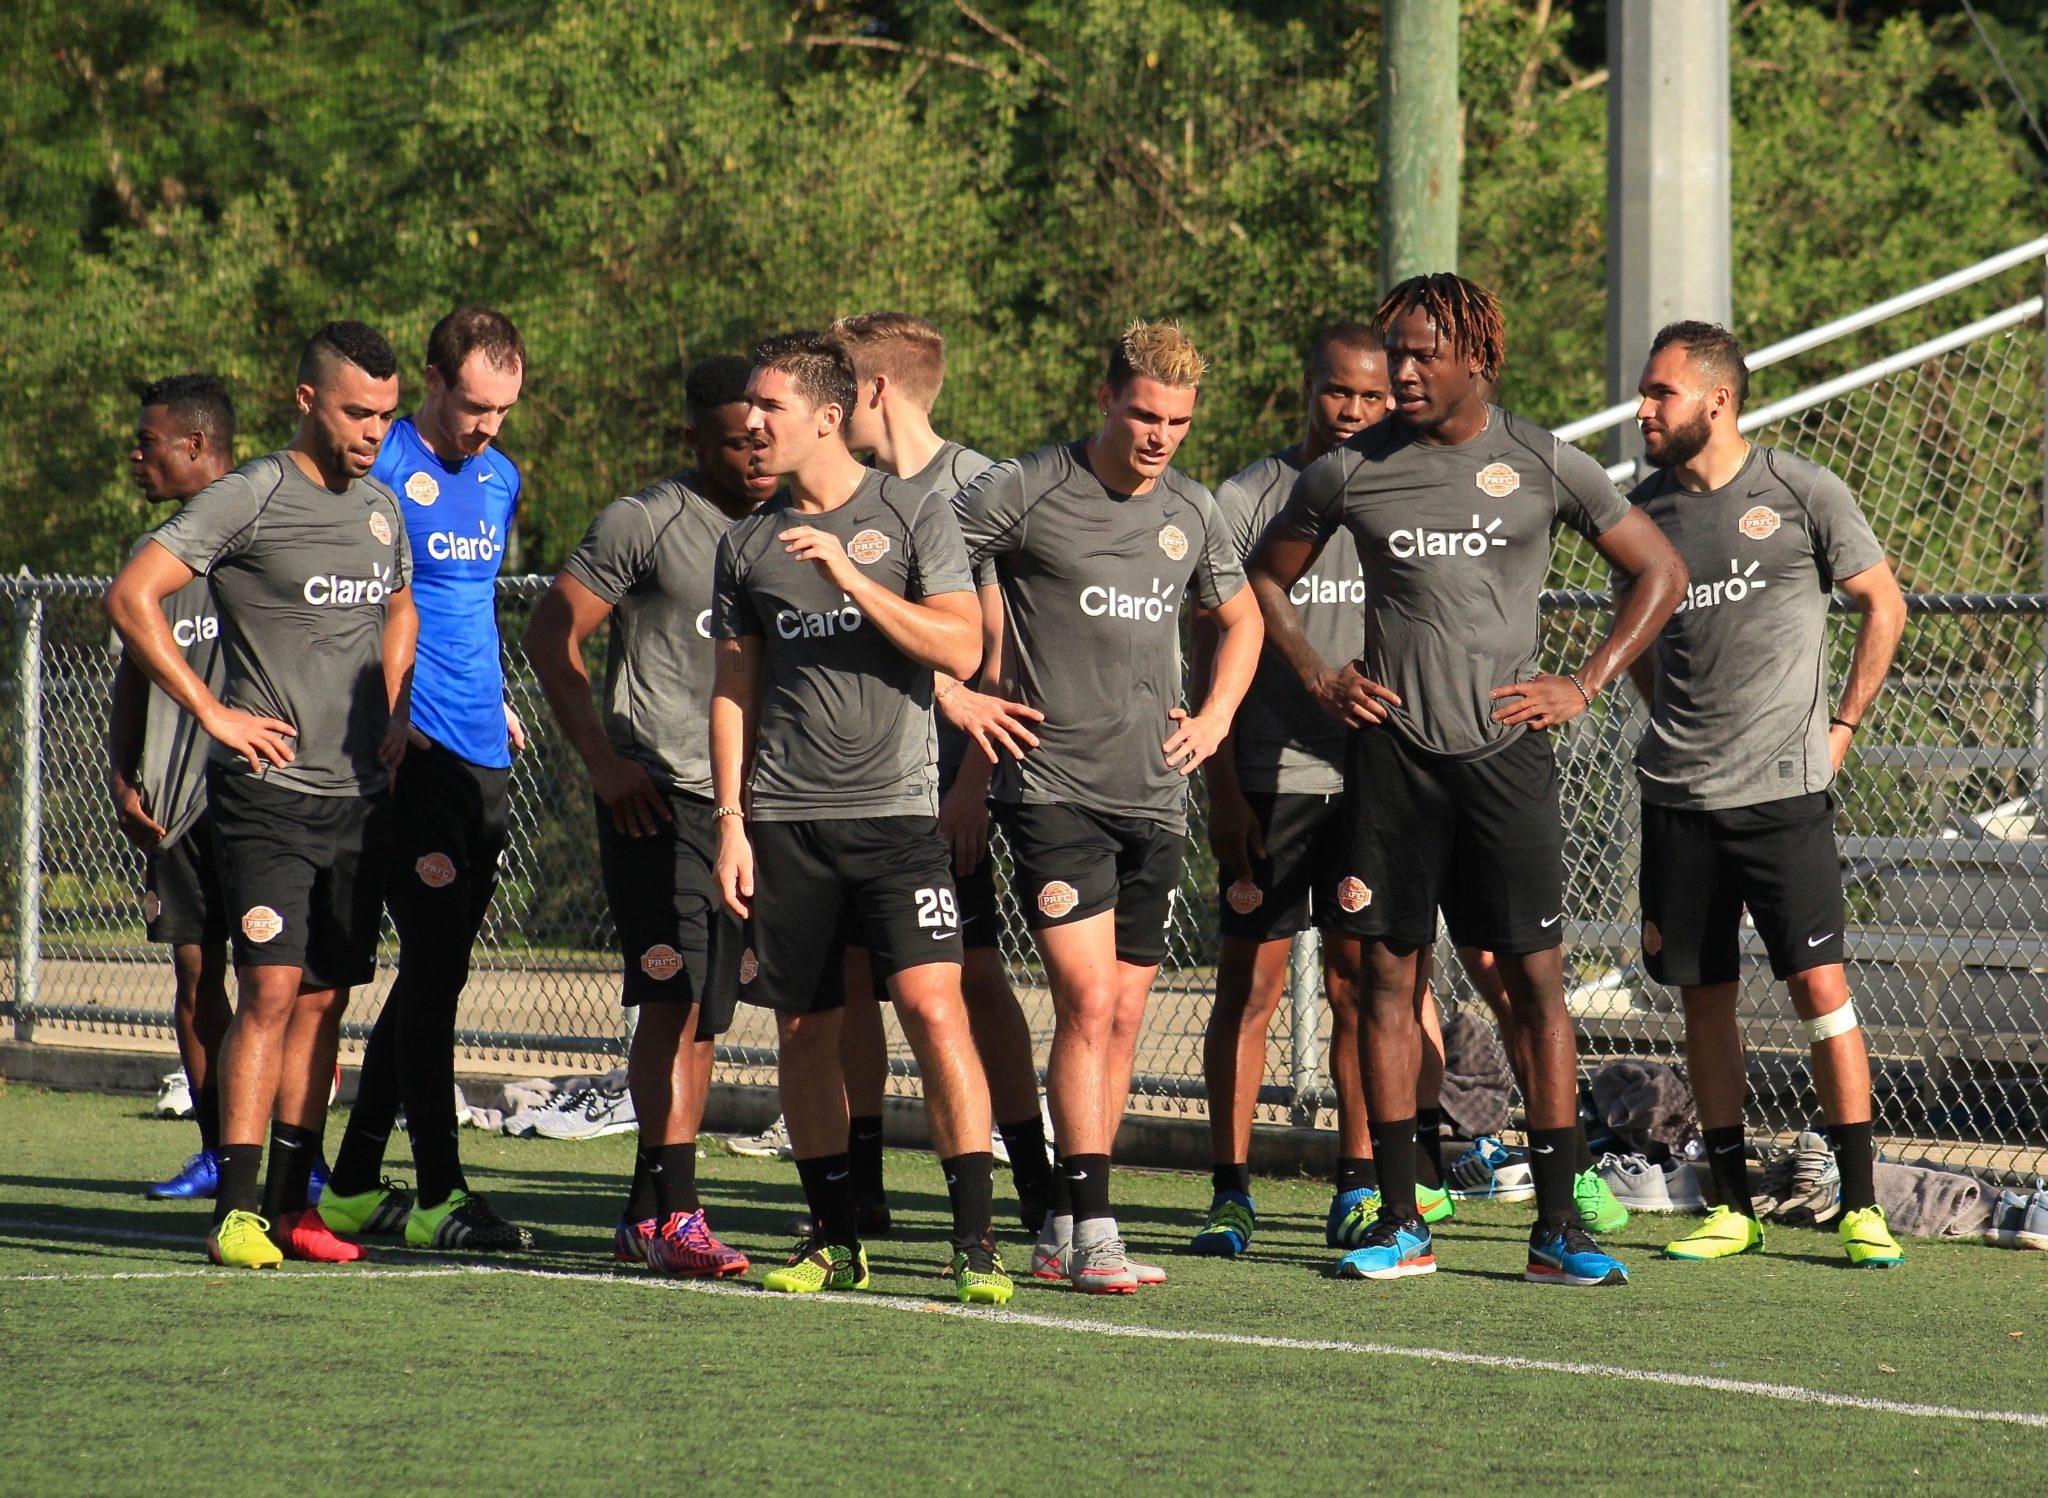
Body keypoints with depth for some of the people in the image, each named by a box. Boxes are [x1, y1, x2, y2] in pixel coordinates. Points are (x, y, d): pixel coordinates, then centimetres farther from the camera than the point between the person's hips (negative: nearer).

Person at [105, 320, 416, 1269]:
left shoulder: (382, 507, 13)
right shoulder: (250, 498, -9)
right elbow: (131, 597, -14)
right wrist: (211, 711, -14)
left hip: (360, 795, 7)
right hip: (267, 792, -7)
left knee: (325, 1000, 8)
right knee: (272, 988, -14)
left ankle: (291, 1202, 14)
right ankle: (236, 1209, -14)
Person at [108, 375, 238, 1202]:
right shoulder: (161, 551, 16)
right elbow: (132, 677, 21)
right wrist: (122, 782, 9)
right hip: (175, 806, 6)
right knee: (195, 979, 5)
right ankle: (215, 1153, 11)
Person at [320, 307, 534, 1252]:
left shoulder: (500, 479, 16)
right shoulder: (385, 471, -9)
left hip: (481, 753, 8)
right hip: (411, 752, -8)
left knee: (433, 971, 11)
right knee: (435, 968, -9)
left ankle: (355, 1185, 19)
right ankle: (438, 1196, -6)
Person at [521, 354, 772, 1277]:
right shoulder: (644, 524, -6)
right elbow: (551, 635, -4)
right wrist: (603, 759, -11)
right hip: (657, 794, -7)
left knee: (698, 1011, 9)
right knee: (673, 994, -15)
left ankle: (647, 1215, 17)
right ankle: (673, 1214, -18)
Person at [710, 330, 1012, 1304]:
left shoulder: (912, 516, 2)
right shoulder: (747, 545, 12)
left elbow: (961, 649, -7)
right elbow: (733, 691, 15)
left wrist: (852, 578, -15)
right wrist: (730, 822, 7)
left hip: (894, 810, -4)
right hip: (784, 819, 4)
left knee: (932, 1005, -14)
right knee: (804, 1029, 4)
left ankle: (976, 1241, -13)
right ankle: (835, 1239, 16)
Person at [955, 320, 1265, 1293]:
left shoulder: (1191, 511, 11)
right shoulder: (1025, 492, -7)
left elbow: (1240, 614, 28)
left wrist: (1215, 717, 13)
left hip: (1155, 798, 6)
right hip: (1052, 785, -6)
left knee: (1123, 1016, 7)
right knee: (1087, 1000, -15)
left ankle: (1063, 1233, 16)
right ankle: (1092, 1233, -15)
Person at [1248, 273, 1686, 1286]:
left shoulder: (1543, 466, 2)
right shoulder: (1351, 472, 4)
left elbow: (1660, 573, 11)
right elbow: (1266, 577, 19)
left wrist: (1584, 686, 2)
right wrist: (1317, 677, 6)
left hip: (1505, 748, -1)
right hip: (1392, 753, 1)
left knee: (1537, 979, -4)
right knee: (1389, 973, 2)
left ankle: (1557, 1227, -2)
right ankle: (1400, 1223, 7)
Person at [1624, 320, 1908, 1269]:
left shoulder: (1802, 494, -4)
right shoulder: (1645, 509, 8)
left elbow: (1883, 607, 5)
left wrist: (1841, 727, 2)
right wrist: (1677, 725, 13)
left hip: (1783, 792, -4)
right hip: (1676, 797, 4)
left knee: (1819, 984, -9)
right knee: (1704, 997, 6)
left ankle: (1861, 1206, -4)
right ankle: (1731, 1207, 13)